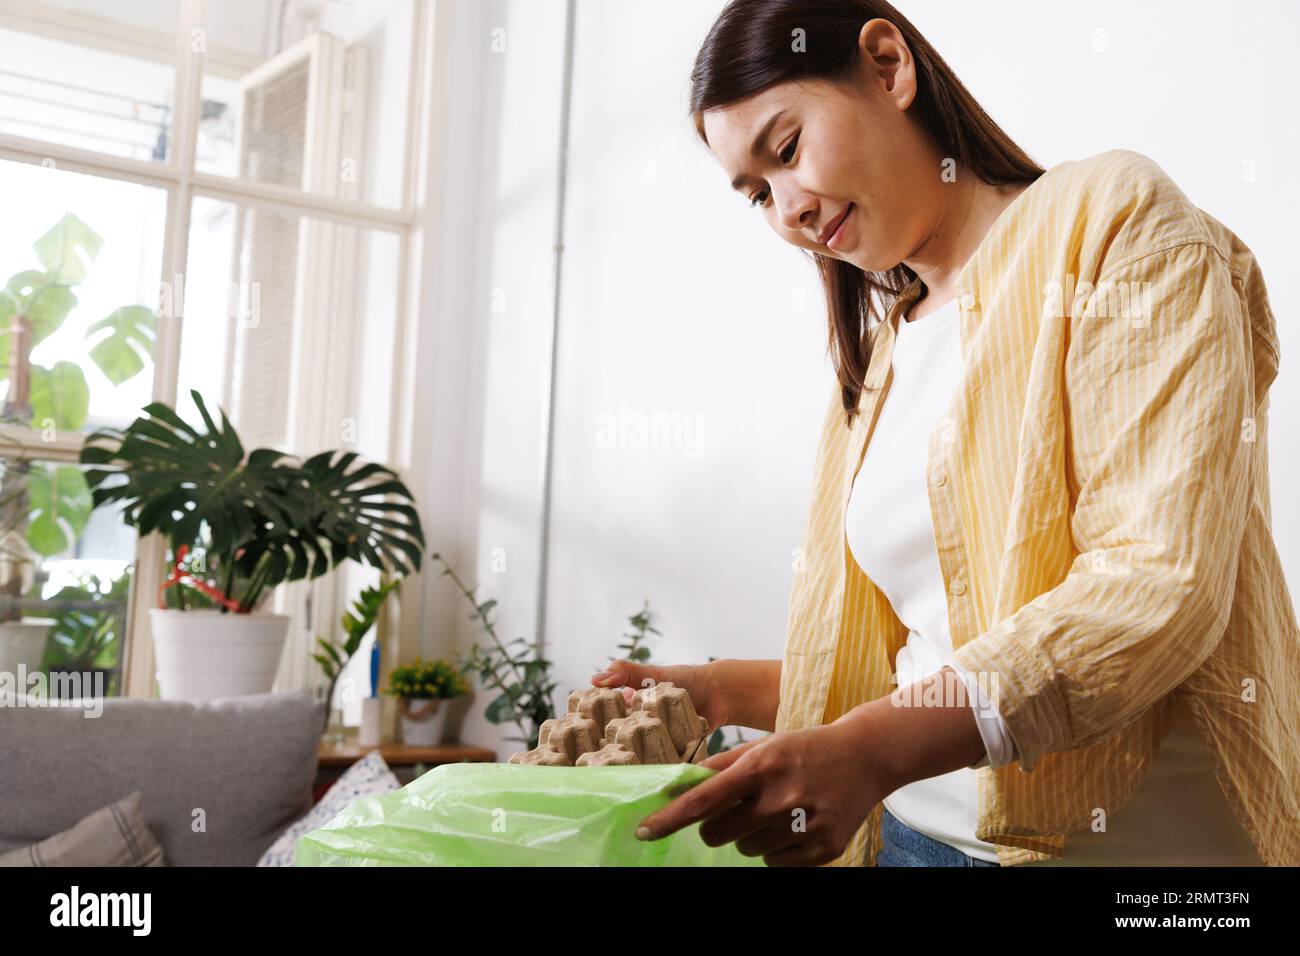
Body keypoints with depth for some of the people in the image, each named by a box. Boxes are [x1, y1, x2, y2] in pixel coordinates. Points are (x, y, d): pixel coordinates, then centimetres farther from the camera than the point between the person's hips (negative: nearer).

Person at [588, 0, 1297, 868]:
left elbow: (1161, 584, -19)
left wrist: (875, 747, -27)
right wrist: (721, 691, 1)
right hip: (920, 830, 6)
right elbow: (905, 648, 12)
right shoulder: (878, 357, 11)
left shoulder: (1110, 219, -8)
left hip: (1143, 836, -5)